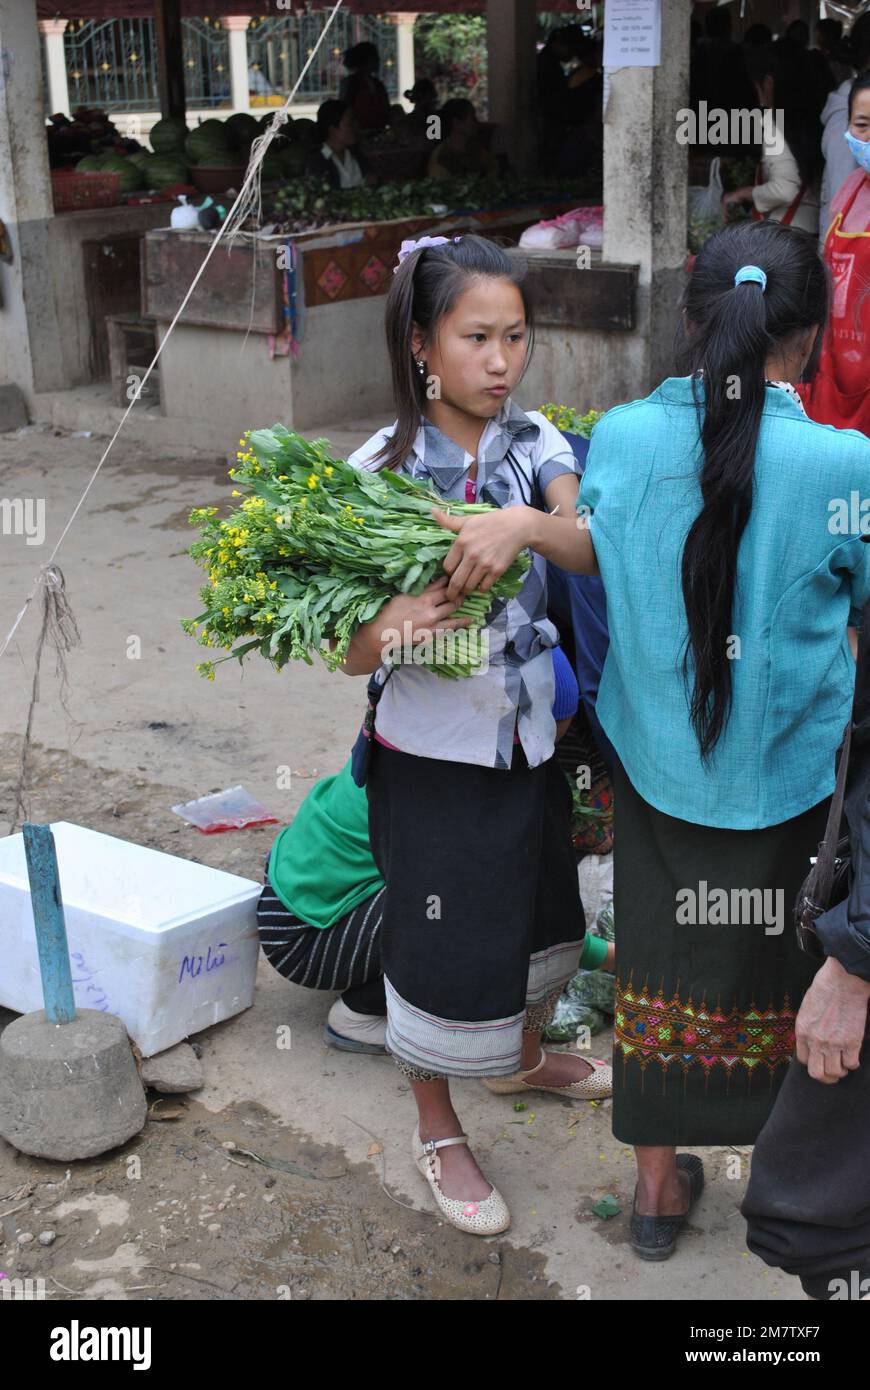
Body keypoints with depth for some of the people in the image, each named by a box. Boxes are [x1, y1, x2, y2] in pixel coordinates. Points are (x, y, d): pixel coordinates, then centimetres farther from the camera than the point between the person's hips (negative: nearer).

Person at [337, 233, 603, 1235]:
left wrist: (527, 524, -39)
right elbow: (350, 654, -14)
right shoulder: (379, 469, -14)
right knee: (442, 946, 8)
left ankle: (525, 1056, 53)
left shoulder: (536, 446, -3)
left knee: (537, 916, 23)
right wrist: (388, 628, -36)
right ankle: (437, 1131, 33)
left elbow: (598, 550, -20)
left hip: (529, 737, 5)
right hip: (429, 753, -4)